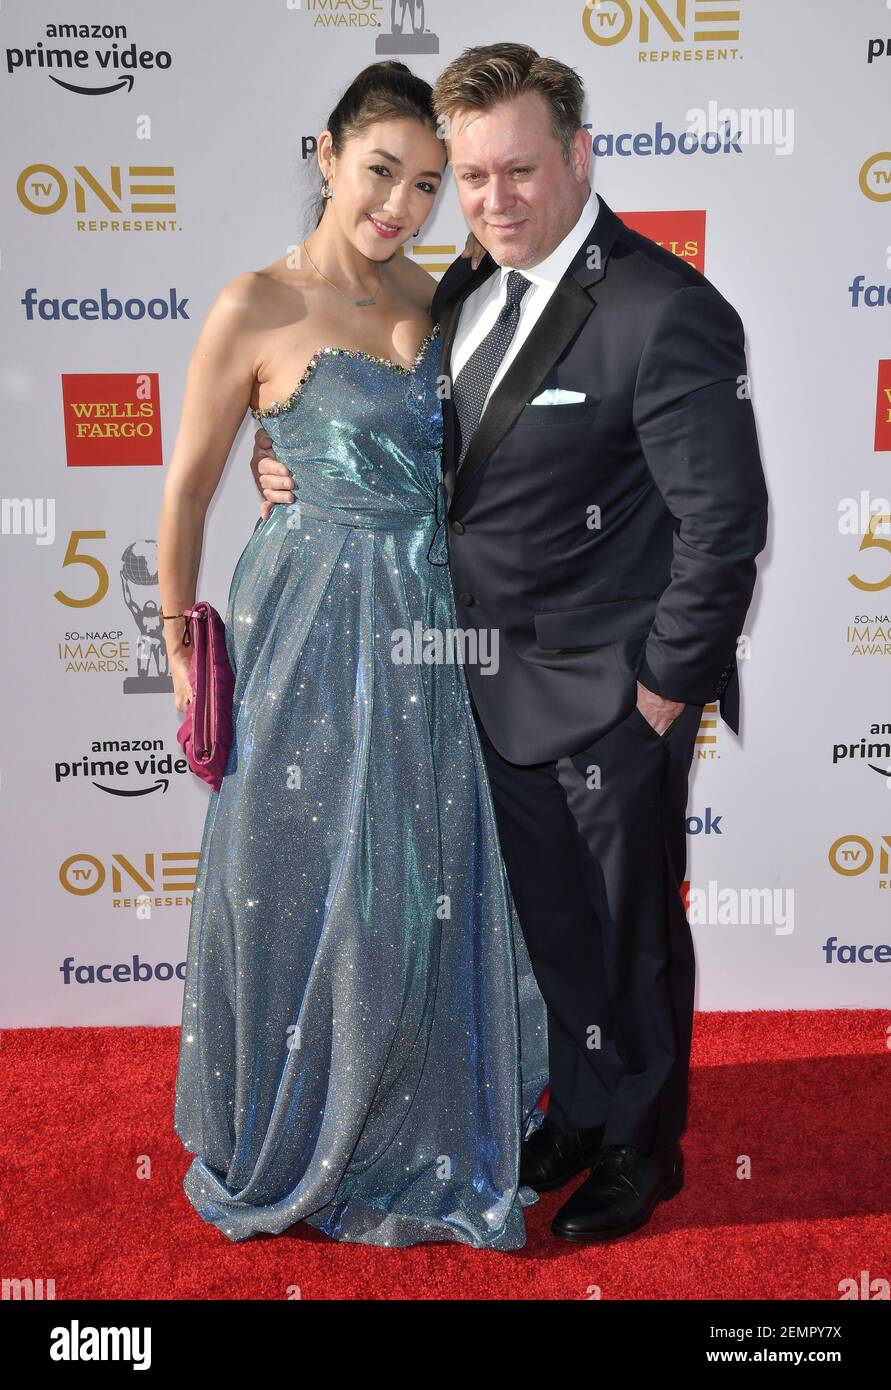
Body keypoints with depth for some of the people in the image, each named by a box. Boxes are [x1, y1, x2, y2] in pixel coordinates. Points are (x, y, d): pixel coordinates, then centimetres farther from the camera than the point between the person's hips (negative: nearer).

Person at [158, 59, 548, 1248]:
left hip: (429, 624, 5)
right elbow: (189, 487, -2)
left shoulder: (432, 298, 7)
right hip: (315, 626, -5)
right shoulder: (255, 310, -9)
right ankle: (284, 1139, 34)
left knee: (432, 882, 13)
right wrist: (182, 642, 3)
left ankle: (419, 1129, 38)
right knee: (306, 885, 8)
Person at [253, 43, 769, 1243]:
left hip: (611, 706, -7)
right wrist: (294, 461, 0)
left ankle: (643, 1147, 38)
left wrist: (667, 687, -14)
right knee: (553, 926, 21)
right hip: (504, 693, 7)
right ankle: (582, 1109, 45)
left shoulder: (667, 314, -20)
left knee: (630, 933, 13)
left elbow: (724, 523, -18)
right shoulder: (465, 291, 5)